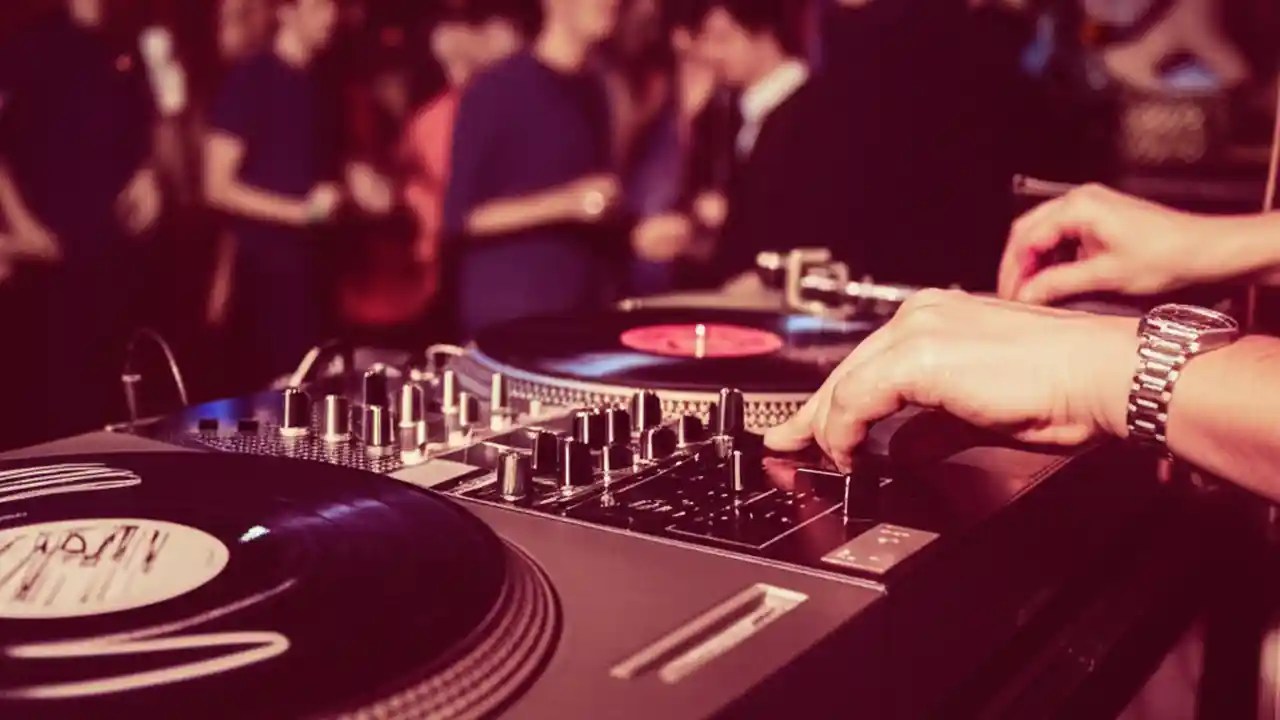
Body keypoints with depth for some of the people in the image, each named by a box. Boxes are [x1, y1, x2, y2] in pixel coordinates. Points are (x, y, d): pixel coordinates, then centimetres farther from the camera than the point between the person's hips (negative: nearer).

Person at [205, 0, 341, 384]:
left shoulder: (316, 85, 12)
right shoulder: (249, 81, -9)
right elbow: (219, 187, -12)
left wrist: (336, 193, 2)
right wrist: (302, 210, -15)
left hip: (310, 258, 7)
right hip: (264, 261, -7)